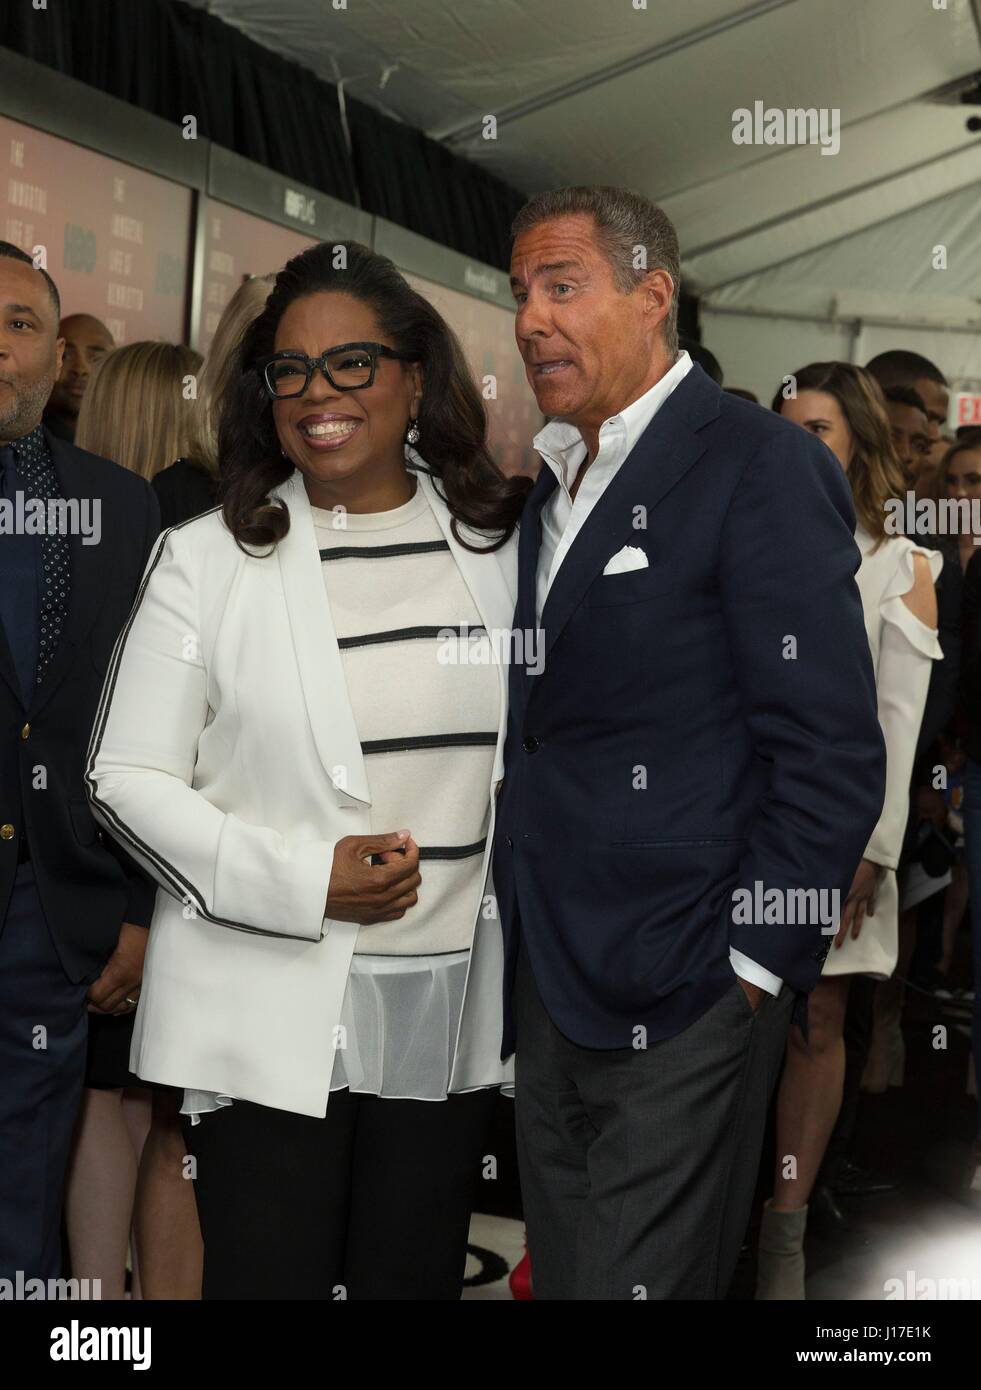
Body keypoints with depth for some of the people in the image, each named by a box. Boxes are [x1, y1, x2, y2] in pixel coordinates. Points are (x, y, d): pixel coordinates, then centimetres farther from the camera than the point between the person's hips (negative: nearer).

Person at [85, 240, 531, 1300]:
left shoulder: (498, 546, 6)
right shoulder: (205, 559, -2)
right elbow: (126, 777, -4)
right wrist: (302, 879, -16)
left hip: (452, 1012, 3)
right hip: (271, 1011, -2)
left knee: (415, 1281, 15)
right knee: (270, 1278, 5)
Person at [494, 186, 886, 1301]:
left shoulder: (761, 467, -12)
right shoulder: (556, 479, 14)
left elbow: (831, 758, -16)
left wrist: (748, 966, -15)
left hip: (680, 998, -8)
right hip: (549, 981, 8)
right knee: (561, 1270, 18)